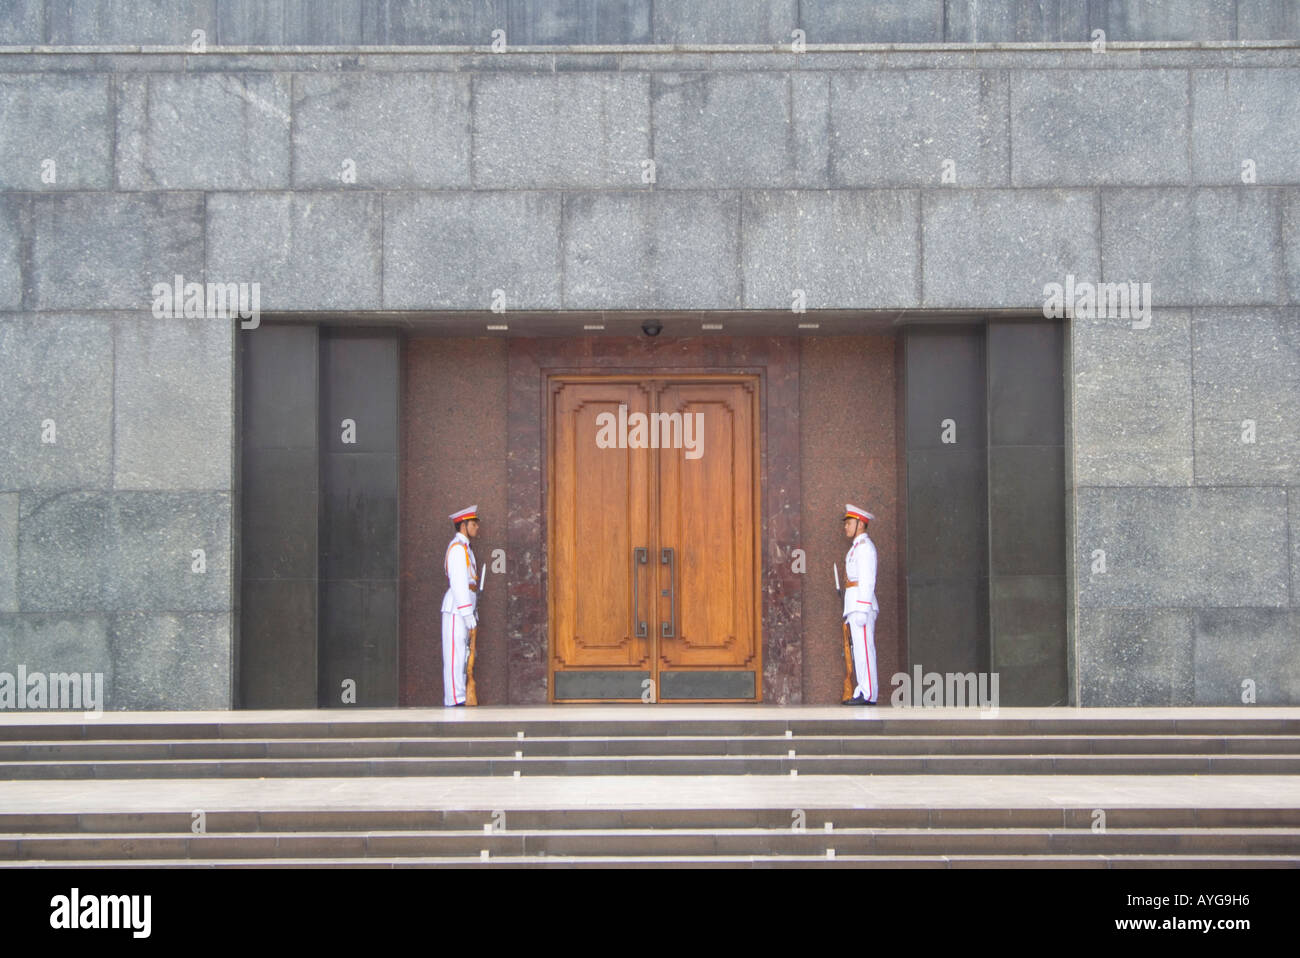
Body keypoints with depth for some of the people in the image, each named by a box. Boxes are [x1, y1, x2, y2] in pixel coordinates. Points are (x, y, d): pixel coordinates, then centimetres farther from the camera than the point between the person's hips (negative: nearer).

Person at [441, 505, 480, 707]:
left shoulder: (465, 548, 21)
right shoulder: (457, 548, -11)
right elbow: (458, 583, -17)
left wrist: (473, 613, 19)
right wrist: (468, 614, -19)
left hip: (464, 609, 10)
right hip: (457, 608, -10)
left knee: (463, 654, 9)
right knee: (455, 655, -10)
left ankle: (462, 698, 11)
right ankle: (455, 699, -11)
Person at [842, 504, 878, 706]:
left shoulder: (865, 546, -9)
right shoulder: (857, 547, 22)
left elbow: (868, 580, -16)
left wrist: (862, 610, -21)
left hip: (862, 604, -10)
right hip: (855, 606, 10)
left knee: (864, 648, -11)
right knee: (858, 649, 9)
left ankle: (868, 694, -12)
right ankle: (863, 692, 11)